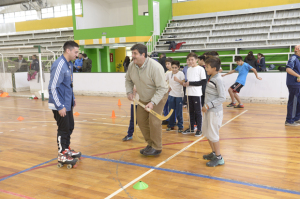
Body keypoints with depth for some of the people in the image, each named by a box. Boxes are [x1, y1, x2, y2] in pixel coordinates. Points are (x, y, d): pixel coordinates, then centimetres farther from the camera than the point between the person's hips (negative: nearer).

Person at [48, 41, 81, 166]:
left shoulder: (69, 64, 7)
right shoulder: (59, 65, -21)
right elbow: (52, 87, -23)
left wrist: (72, 99, 18)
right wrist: (60, 106, -21)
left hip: (68, 104, 9)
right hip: (60, 105, -9)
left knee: (70, 127, 18)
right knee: (63, 129, 2)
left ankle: (67, 149, 35)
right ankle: (62, 155, 18)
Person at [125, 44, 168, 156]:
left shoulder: (155, 67, -31)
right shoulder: (132, 66, -11)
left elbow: (162, 87, -29)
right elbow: (128, 80, 9)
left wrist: (153, 102, -35)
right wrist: (129, 92, -8)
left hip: (158, 96, -7)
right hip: (143, 98, 7)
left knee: (154, 121, -16)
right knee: (141, 120, 7)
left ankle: (156, 148, 0)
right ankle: (150, 144, 24)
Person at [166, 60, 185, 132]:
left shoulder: (181, 74, -7)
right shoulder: (169, 74, 3)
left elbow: (183, 83, -12)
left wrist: (178, 80, -26)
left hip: (179, 95, -4)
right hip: (171, 95, 4)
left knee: (179, 112, -1)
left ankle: (180, 126, 9)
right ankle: (171, 125, 23)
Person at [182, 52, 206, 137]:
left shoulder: (200, 69, -7)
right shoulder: (189, 69, 13)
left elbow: (203, 81, -12)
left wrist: (190, 83, -14)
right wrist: (186, 84, -2)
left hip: (197, 94, -6)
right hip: (189, 94, 6)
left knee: (198, 112, 1)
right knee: (191, 111, 12)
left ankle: (199, 129, 9)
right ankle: (191, 128, 22)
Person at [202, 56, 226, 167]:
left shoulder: (218, 80, -18)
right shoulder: (211, 78, 9)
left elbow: (222, 98, -21)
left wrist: (209, 105, -20)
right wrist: (205, 106, 9)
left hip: (215, 112, -10)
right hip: (208, 111, 10)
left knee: (213, 134, -3)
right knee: (206, 132, 18)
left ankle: (219, 158, 10)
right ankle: (214, 152, 34)